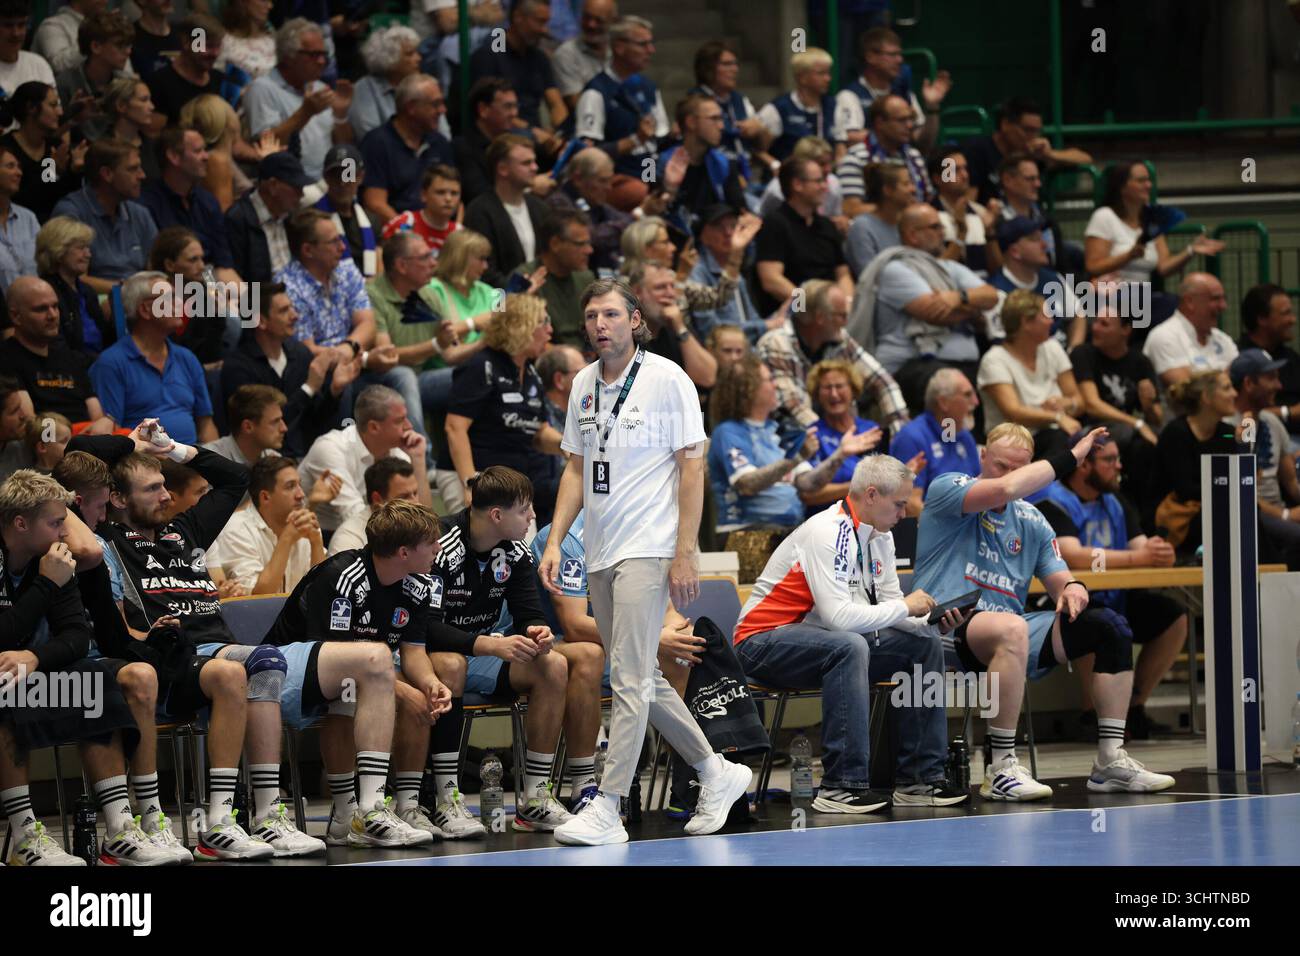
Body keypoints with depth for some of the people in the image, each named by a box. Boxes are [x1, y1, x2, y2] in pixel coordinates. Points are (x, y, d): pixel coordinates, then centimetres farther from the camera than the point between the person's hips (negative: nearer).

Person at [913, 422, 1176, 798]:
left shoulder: (1031, 521, 18)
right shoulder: (947, 489, -3)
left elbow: (1056, 578, 16)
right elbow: (1005, 489, -22)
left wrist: (1072, 587, -10)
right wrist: (1070, 458, -14)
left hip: (1011, 633, 8)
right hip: (947, 625, -8)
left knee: (1110, 626, -2)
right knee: (1011, 627, -40)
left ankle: (1111, 761, -5)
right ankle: (1001, 769, -38)